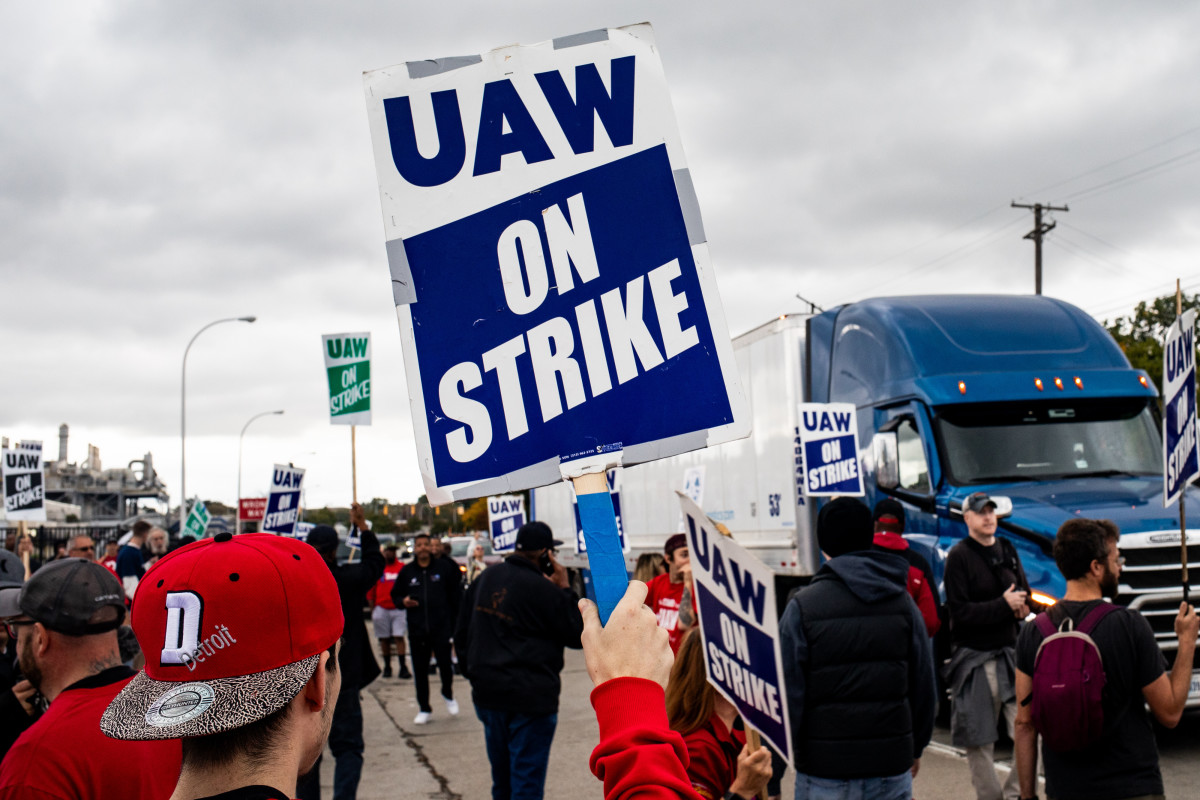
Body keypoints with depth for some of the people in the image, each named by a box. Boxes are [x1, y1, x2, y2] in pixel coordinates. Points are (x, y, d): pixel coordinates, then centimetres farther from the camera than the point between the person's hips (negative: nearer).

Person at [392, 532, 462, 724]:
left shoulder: (444, 567, 1)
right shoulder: (407, 571, 8)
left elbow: (455, 593, 4)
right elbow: (395, 595, 16)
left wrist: (455, 620, -2)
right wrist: (403, 601, -7)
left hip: (441, 627, -2)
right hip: (416, 629, 3)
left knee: (445, 663, -6)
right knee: (420, 670, 6)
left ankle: (448, 694, 25)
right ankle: (424, 709, 18)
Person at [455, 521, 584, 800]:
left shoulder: (485, 579, 7)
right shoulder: (544, 589, -17)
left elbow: (462, 634, 15)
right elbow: (578, 635, -8)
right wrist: (565, 589, -4)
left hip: (487, 694, 7)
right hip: (530, 698, -7)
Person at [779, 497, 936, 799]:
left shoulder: (802, 607, -7)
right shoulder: (903, 602, 5)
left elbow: (788, 693, -8)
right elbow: (925, 687, 10)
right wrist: (915, 748, 22)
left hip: (825, 774, -3)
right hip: (893, 766, 3)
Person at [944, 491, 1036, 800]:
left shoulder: (1007, 549, 13)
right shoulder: (959, 556, -7)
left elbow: (1024, 592, 23)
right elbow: (959, 611, -14)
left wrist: (1022, 605, 1)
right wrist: (1003, 605, -18)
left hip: (1010, 650, 5)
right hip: (974, 656, -5)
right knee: (978, 740, 2)